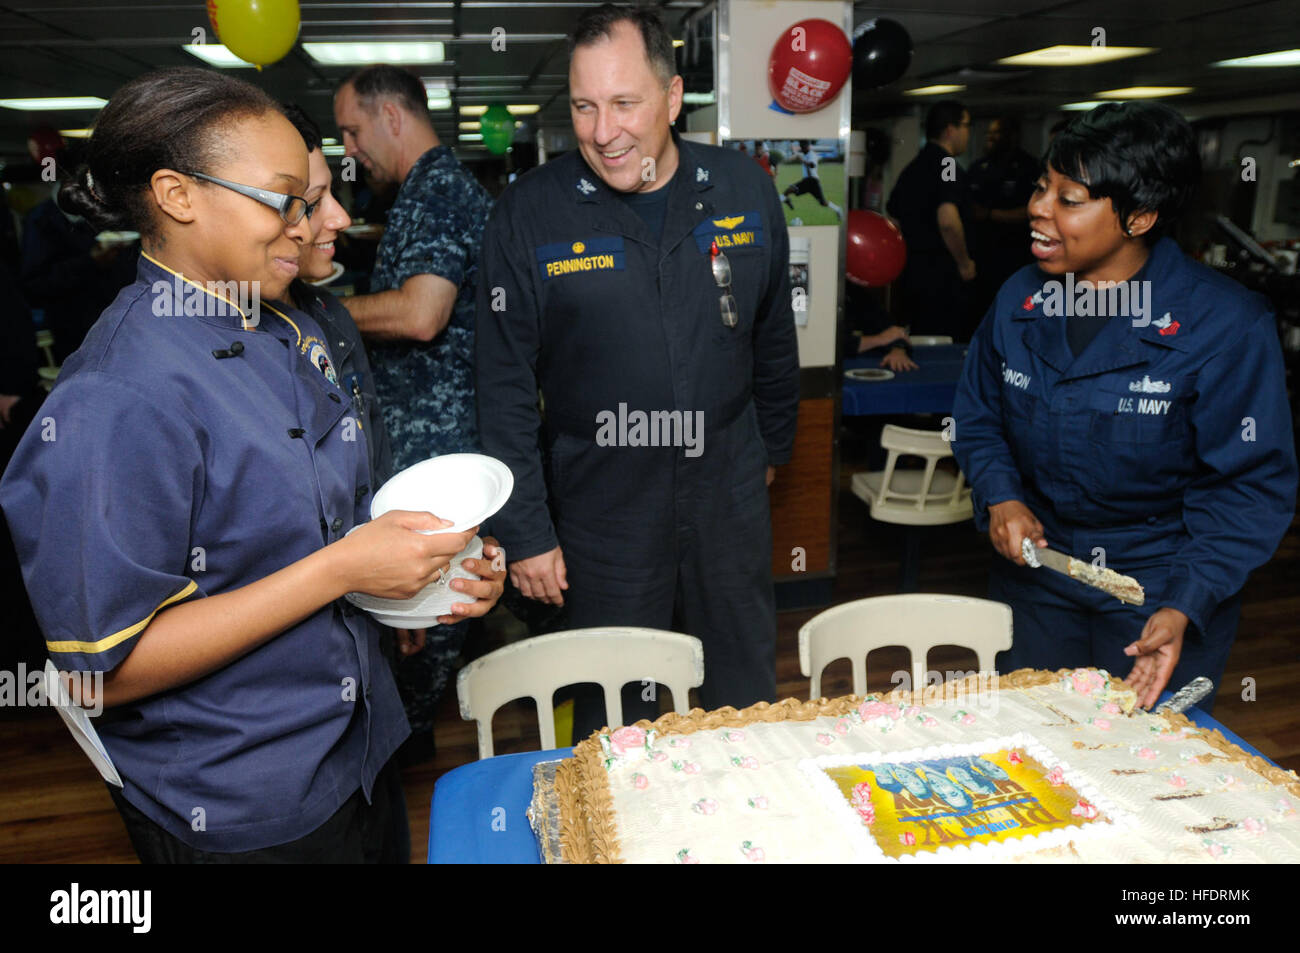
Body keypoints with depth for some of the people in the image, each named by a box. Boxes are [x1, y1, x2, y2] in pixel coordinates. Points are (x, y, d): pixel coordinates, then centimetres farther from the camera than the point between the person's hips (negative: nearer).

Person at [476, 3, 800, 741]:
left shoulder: (744, 190, -1)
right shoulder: (529, 215, -9)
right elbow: (507, 390, -6)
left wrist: (773, 449, 19)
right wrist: (525, 532, -6)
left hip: (729, 496, 3)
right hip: (600, 509, -2)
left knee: (751, 706, 20)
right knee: (615, 723, 14)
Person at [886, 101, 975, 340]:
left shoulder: (912, 168, 15)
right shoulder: (949, 166, -12)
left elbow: (892, 213, 22)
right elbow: (948, 220, -25)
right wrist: (965, 263, -12)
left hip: (909, 271, 9)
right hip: (939, 273, -9)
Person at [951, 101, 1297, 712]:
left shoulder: (1227, 325, -17)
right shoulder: (1019, 300, -4)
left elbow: (1251, 487, -14)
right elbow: (978, 420, 7)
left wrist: (1183, 608, -23)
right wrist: (1000, 497, -12)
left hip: (1162, 591, -3)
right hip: (1034, 573, 4)